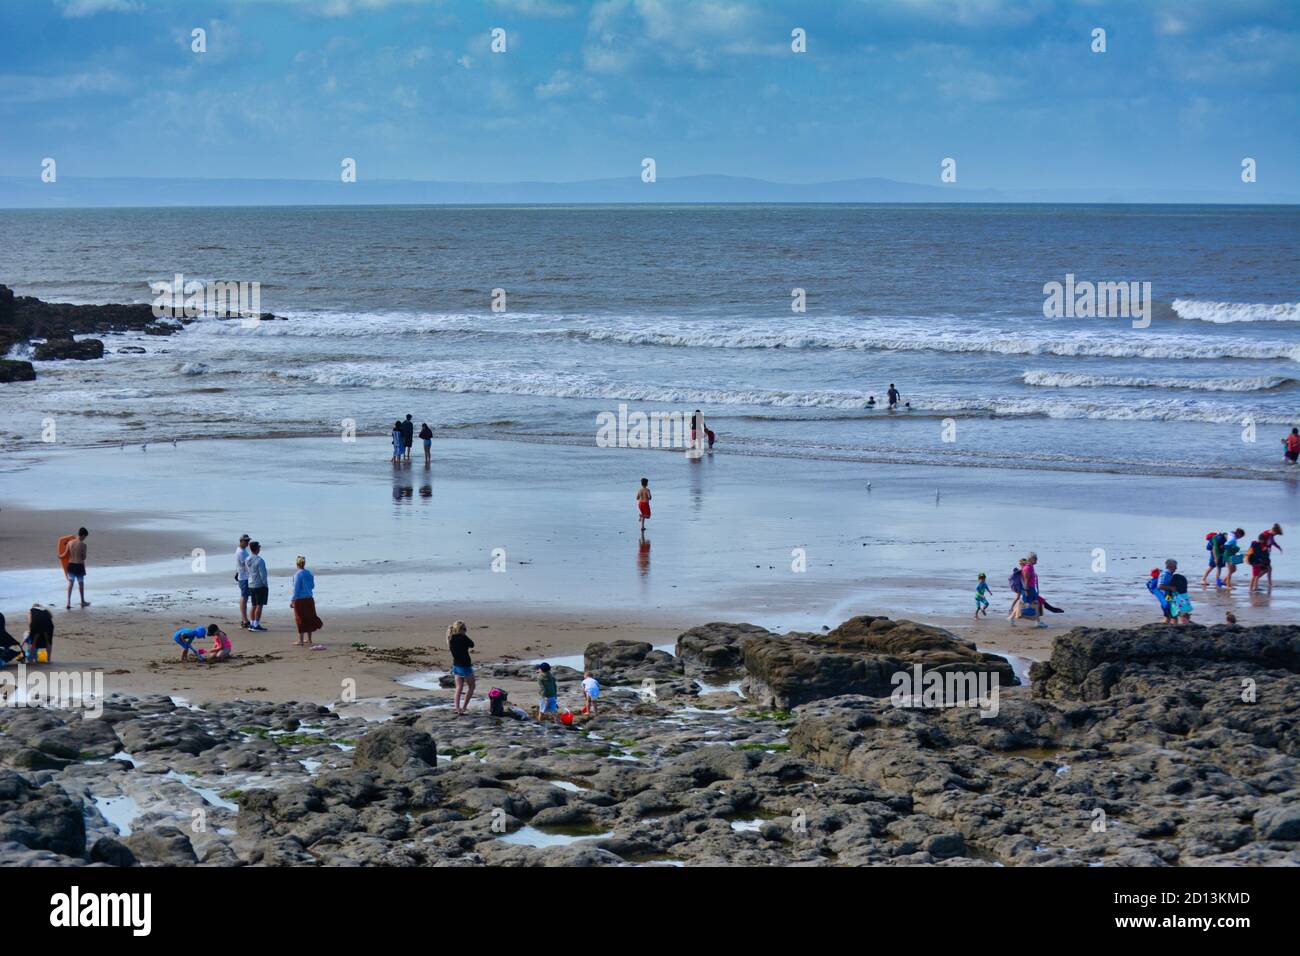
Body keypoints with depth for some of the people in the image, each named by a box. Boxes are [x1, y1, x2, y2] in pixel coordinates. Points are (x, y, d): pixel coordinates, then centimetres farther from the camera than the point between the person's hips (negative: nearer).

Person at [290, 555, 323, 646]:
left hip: (300, 600, -7)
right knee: (309, 618, 15)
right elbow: (312, 586, 16)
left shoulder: (297, 574, -15)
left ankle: (300, 641, -1)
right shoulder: (309, 573, 6)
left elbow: (296, 588, -17)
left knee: (300, 620, -2)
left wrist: (293, 600, -13)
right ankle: (309, 639, 25)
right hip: (309, 598, 7)